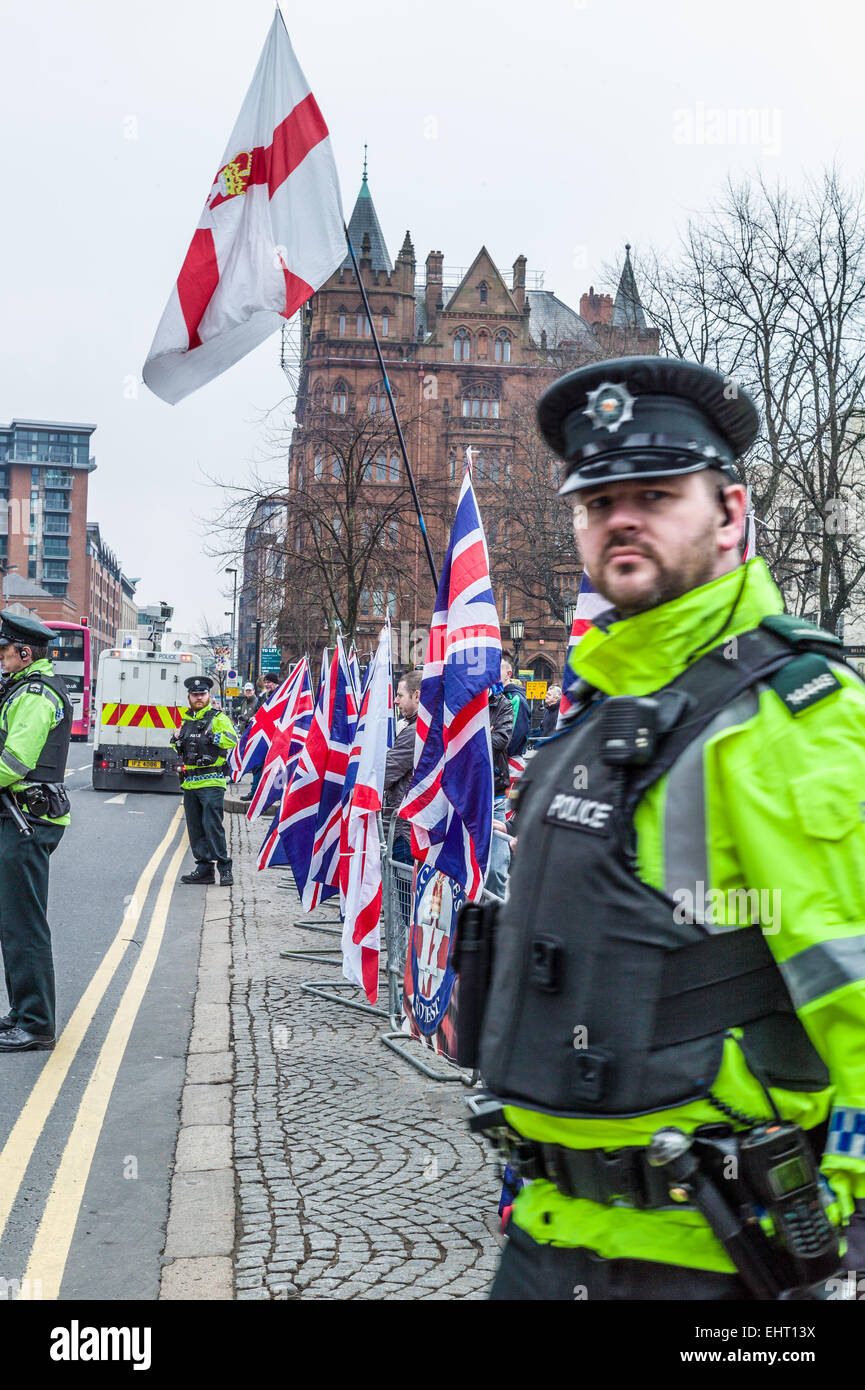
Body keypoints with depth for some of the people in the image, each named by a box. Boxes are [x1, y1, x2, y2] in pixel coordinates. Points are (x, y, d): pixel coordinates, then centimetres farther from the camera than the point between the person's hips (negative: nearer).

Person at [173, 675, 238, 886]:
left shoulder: (218, 718, -3)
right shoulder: (187, 720, 18)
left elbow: (232, 740, -18)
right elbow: (181, 748, 32)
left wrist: (212, 736, -26)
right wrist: (177, 740, 11)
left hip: (211, 783, -7)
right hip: (189, 782, 7)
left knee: (213, 826, -10)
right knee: (195, 828, 9)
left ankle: (224, 868, -3)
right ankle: (204, 868, 16)